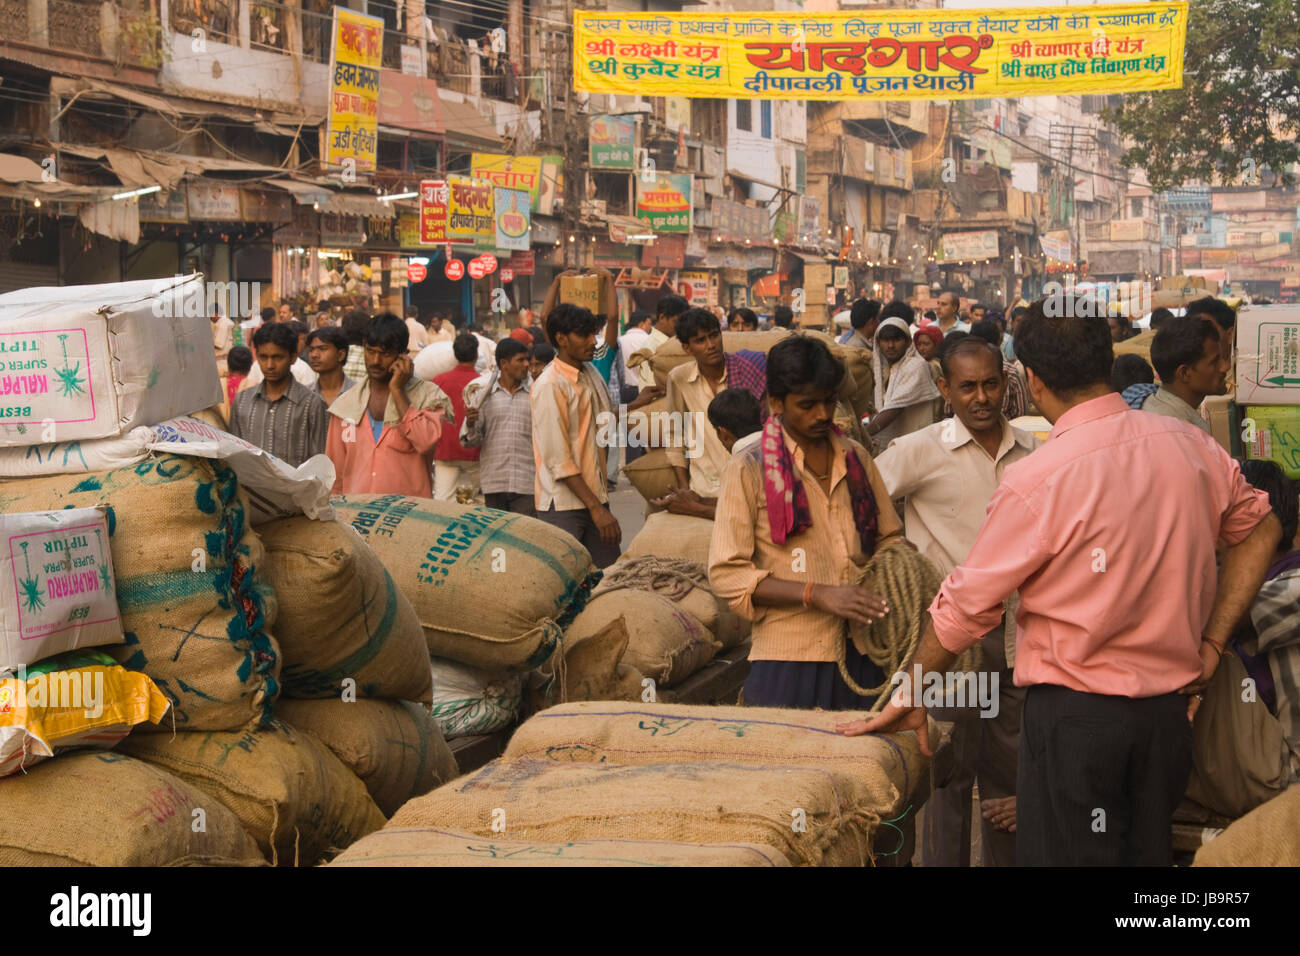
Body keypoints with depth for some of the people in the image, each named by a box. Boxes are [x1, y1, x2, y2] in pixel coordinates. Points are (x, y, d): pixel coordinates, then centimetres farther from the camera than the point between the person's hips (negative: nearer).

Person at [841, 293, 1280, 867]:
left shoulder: (1037, 482, -18)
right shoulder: (1190, 446, -1)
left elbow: (965, 608, -10)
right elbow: (1259, 531, 14)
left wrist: (909, 697, 3)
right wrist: (1210, 646, 13)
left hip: (1074, 714, -6)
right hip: (1169, 708, 6)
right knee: (1148, 852, 18)